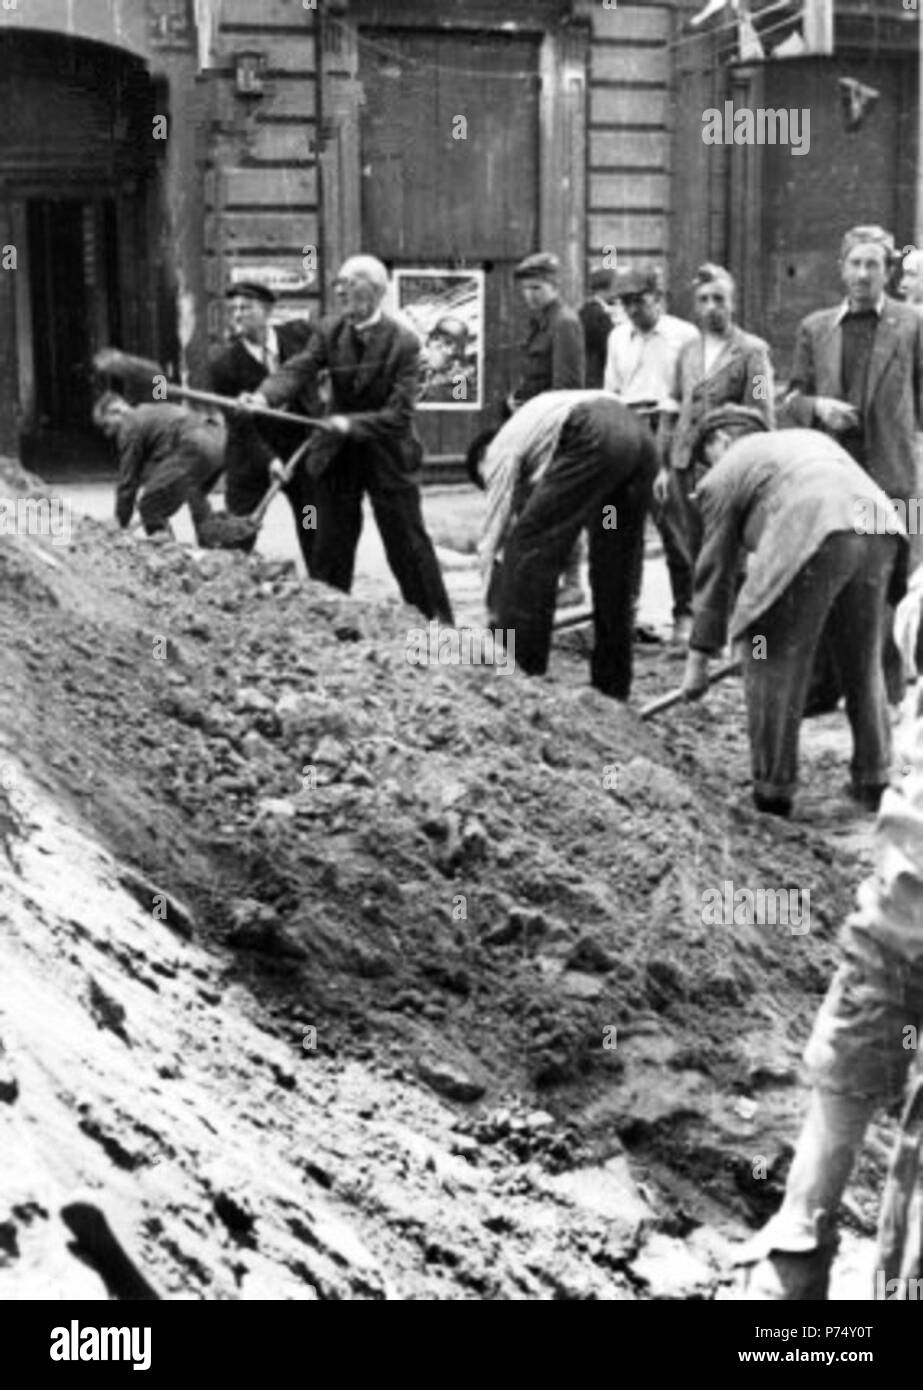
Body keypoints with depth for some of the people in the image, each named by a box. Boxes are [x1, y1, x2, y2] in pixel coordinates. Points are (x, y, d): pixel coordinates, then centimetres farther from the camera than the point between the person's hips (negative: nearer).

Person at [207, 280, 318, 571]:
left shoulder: (299, 333, -7)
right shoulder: (222, 363, -14)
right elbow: (239, 423, -14)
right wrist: (268, 460, -26)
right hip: (252, 461, -2)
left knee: (318, 543, 7)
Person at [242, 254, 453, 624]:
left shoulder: (403, 342, -14)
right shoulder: (329, 332, -2)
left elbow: (399, 413, -18)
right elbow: (297, 369, -15)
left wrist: (352, 423, -28)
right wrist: (265, 396, -33)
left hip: (389, 457, -4)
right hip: (338, 455, 4)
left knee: (409, 548, 2)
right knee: (329, 551, 10)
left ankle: (438, 625, 14)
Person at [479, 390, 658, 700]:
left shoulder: (501, 450, 18)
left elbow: (493, 536, 16)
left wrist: (494, 610, 26)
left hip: (595, 441, -8)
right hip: (640, 436, 8)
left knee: (529, 546, 1)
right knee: (615, 570, 16)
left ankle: (521, 671, 2)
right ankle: (612, 684, 22)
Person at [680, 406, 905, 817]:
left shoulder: (722, 477, 20)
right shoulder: (809, 437, 38)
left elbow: (714, 574, 20)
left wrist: (698, 658, 25)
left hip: (811, 536, -6)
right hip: (879, 531, 6)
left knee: (773, 662, 10)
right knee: (863, 662, 22)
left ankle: (773, 790, 13)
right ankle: (873, 780, 30)